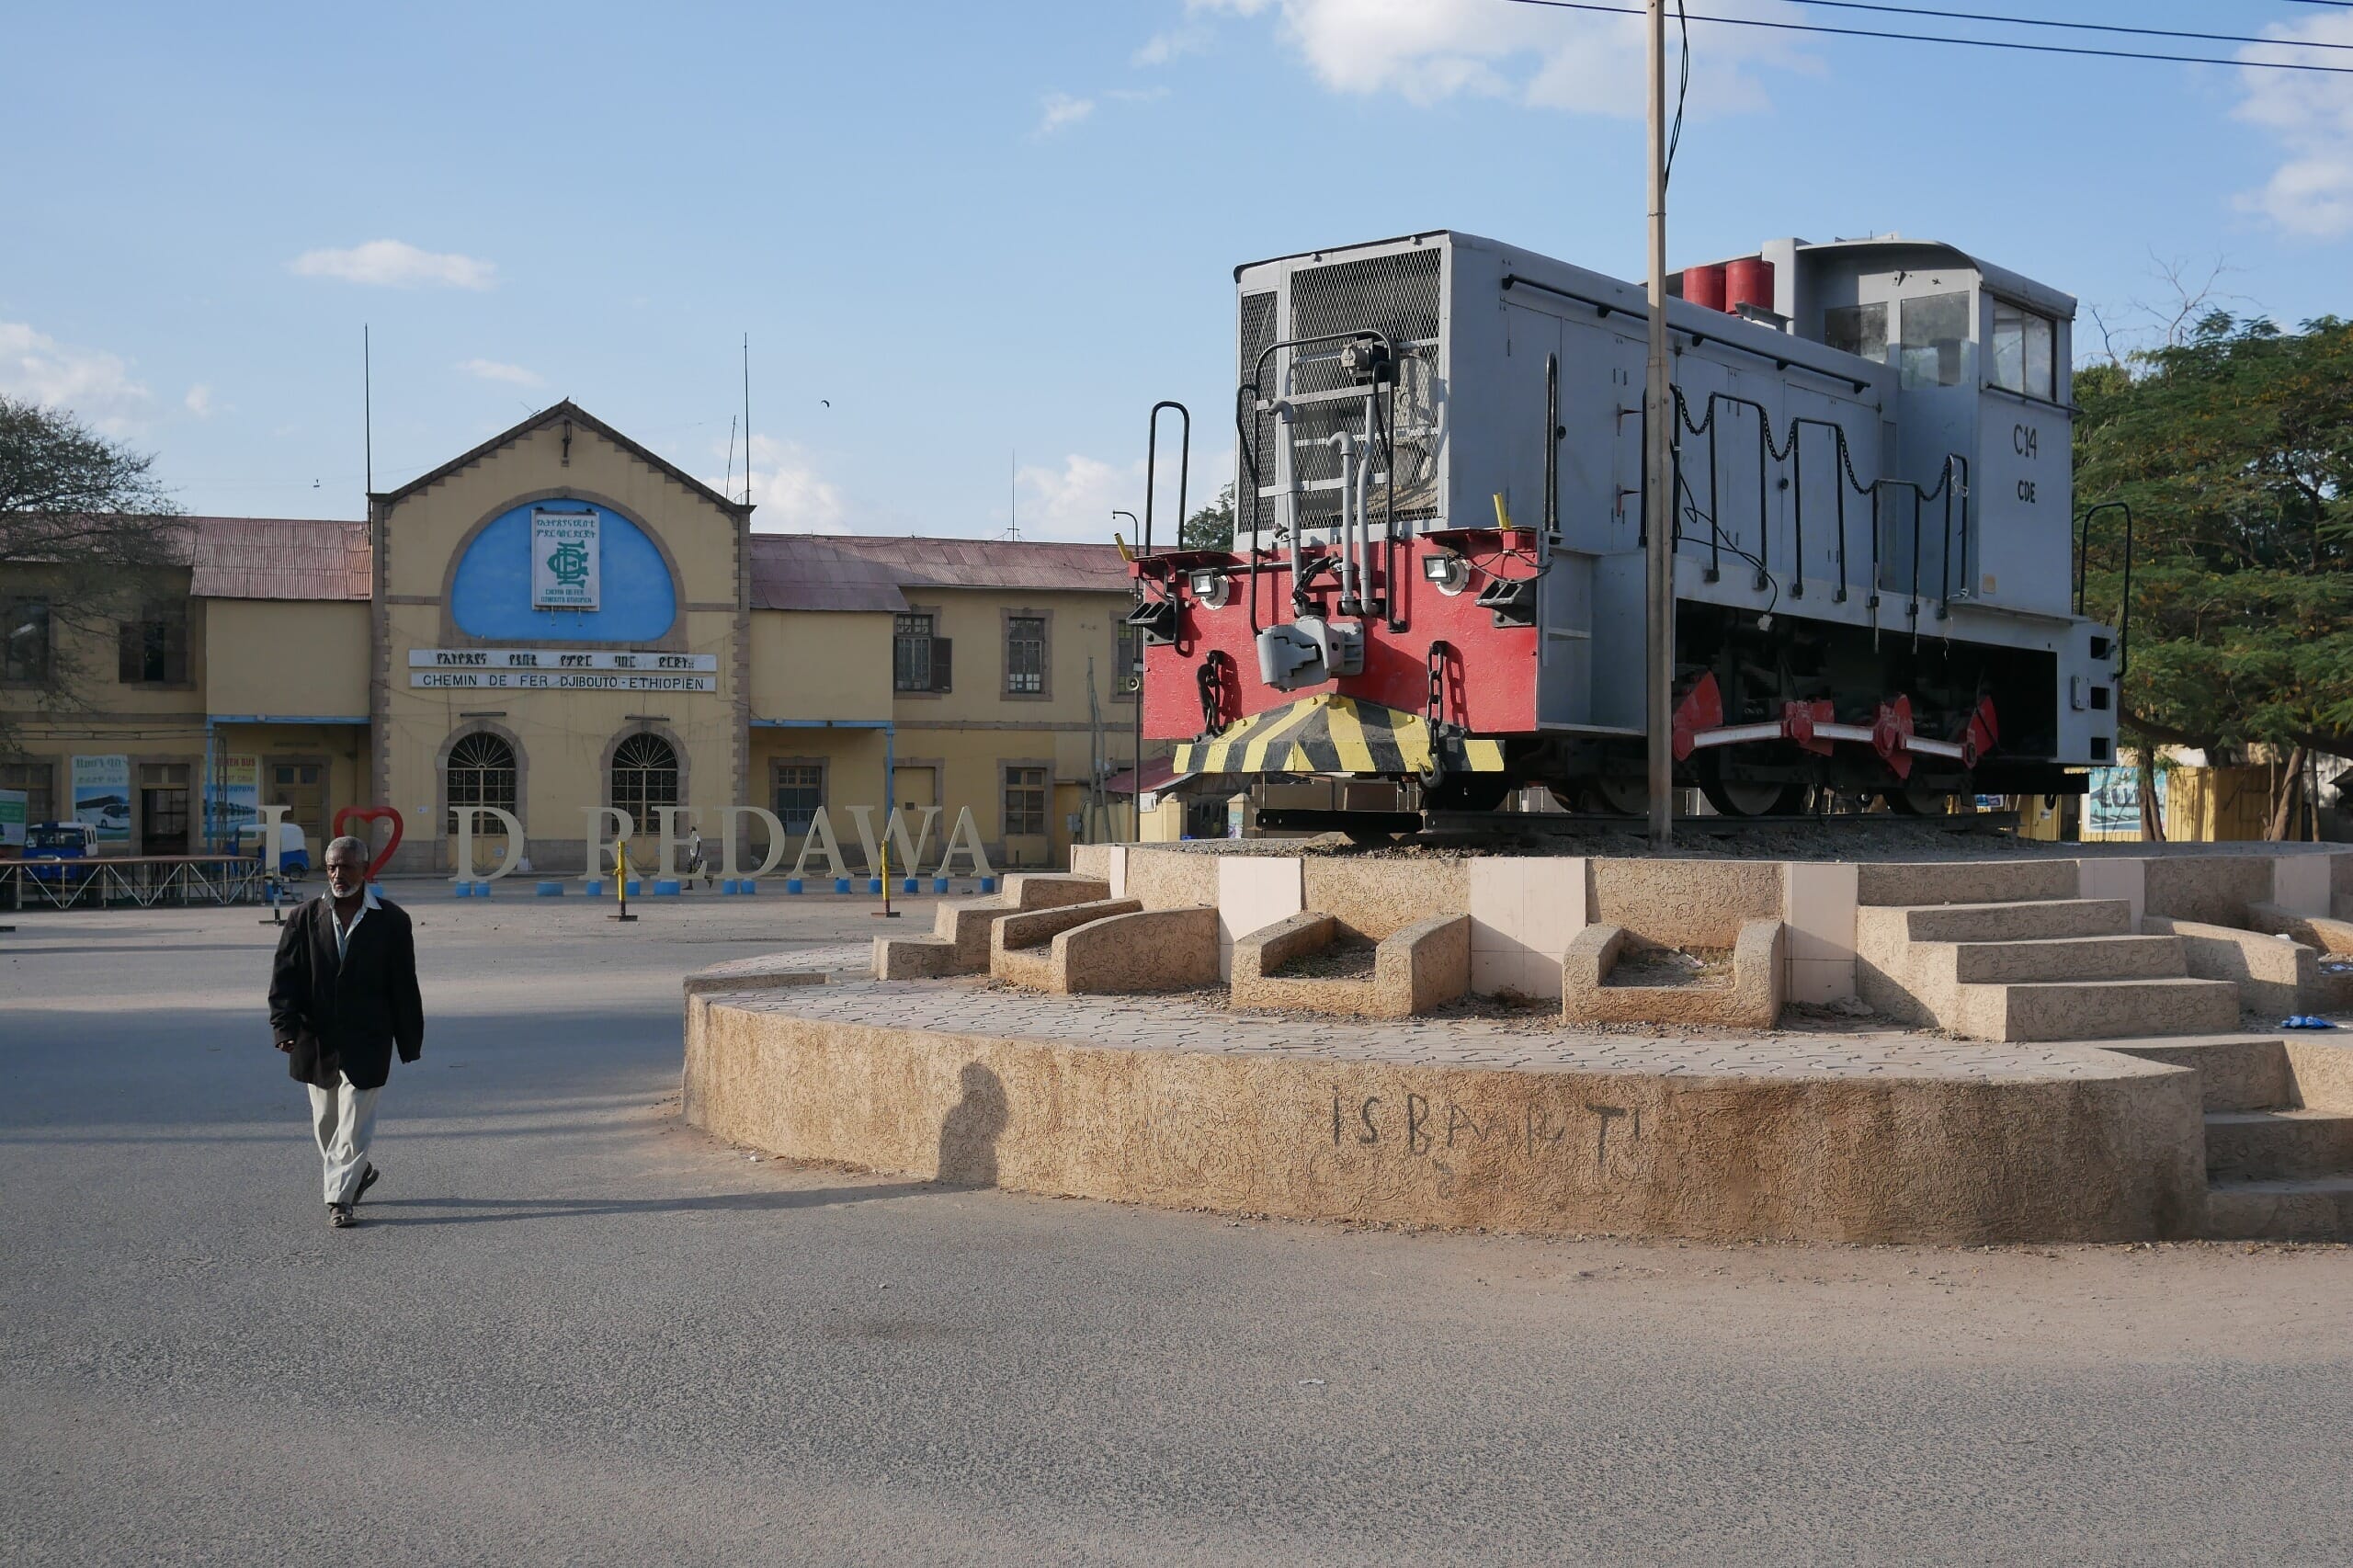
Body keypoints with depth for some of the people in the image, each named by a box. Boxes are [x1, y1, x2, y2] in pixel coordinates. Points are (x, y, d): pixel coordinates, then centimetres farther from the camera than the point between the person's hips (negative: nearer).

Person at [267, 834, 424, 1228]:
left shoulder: (391, 921, -2)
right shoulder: (306, 919, 2)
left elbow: (404, 986, 2)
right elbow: (285, 977, -1)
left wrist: (410, 1041, 3)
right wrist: (285, 1026, -14)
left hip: (366, 1043, -3)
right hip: (316, 1040, 3)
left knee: (354, 1125, -7)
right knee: (325, 1124, 15)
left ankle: (339, 1198, -1)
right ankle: (357, 1172, 38)